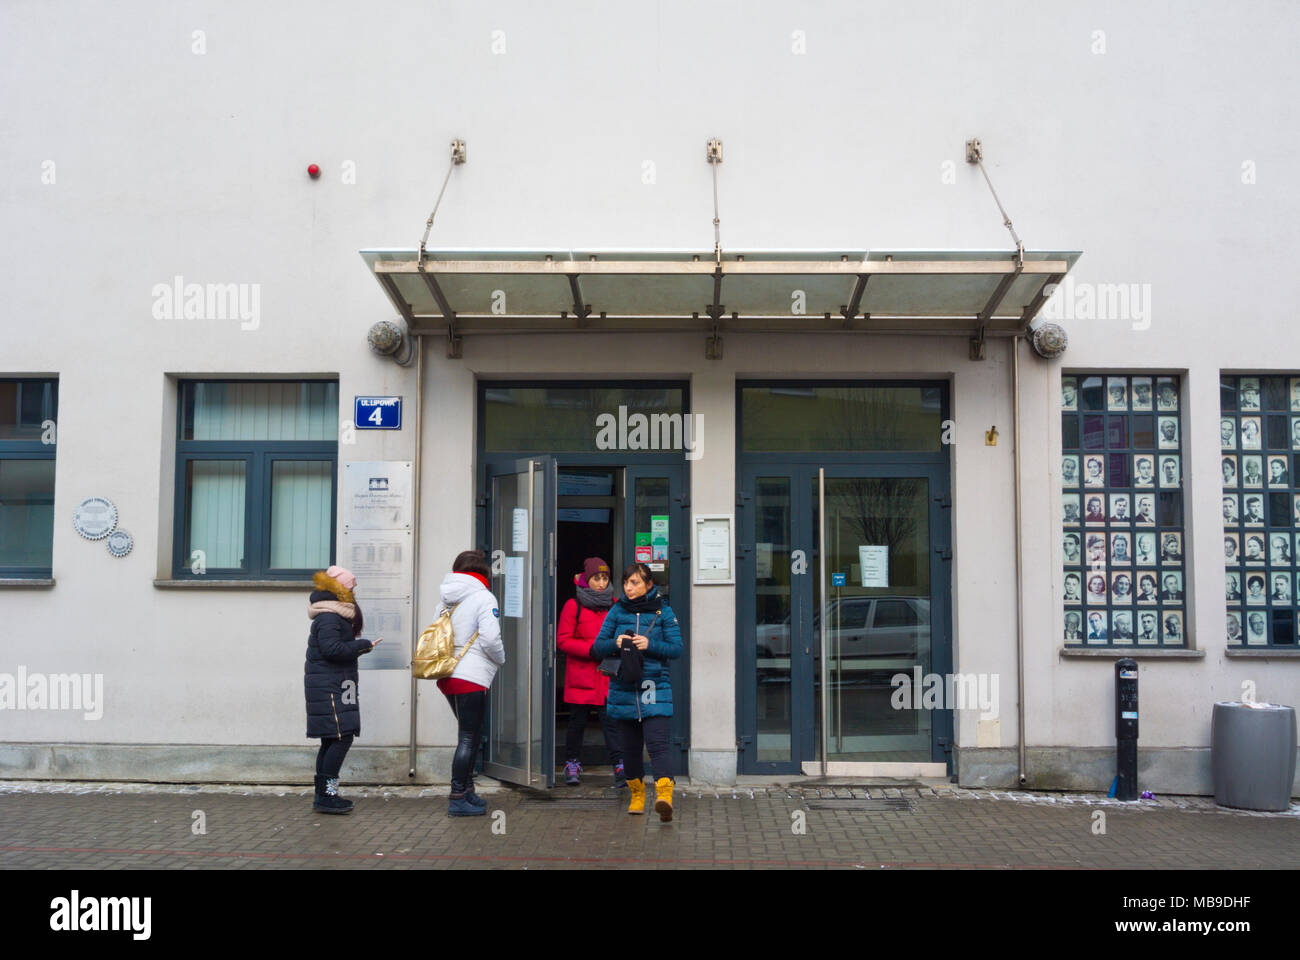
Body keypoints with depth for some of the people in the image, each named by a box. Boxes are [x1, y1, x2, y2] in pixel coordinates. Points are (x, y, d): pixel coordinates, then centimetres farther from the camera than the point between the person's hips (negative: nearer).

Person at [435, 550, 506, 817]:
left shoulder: (445, 600, 13)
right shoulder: (483, 598, -10)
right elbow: (490, 639, -17)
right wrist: (501, 659, 1)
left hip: (446, 676, 8)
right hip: (471, 677, -8)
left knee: (469, 735, 20)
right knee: (468, 738, -2)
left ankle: (466, 790, 26)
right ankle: (457, 799, -1)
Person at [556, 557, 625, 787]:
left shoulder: (614, 605, 8)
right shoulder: (573, 605, -2)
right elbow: (563, 640, -5)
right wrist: (592, 649, -15)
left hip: (608, 675, 1)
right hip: (580, 675, -1)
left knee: (611, 720, -7)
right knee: (577, 722, 9)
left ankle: (619, 766, -5)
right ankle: (572, 764, 24)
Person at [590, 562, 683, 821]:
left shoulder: (663, 611, 3)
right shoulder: (617, 611, 9)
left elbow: (676, 648, -1)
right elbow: (597, 648, 7)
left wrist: (650, 645, -17)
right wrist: (616, 643, -13)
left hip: (655, 688, -3)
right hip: (623, 690, 3)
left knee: (657, 742, -17)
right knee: (630, 746, 10)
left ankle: (664, 794, -26)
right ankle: (637, 795, 28)